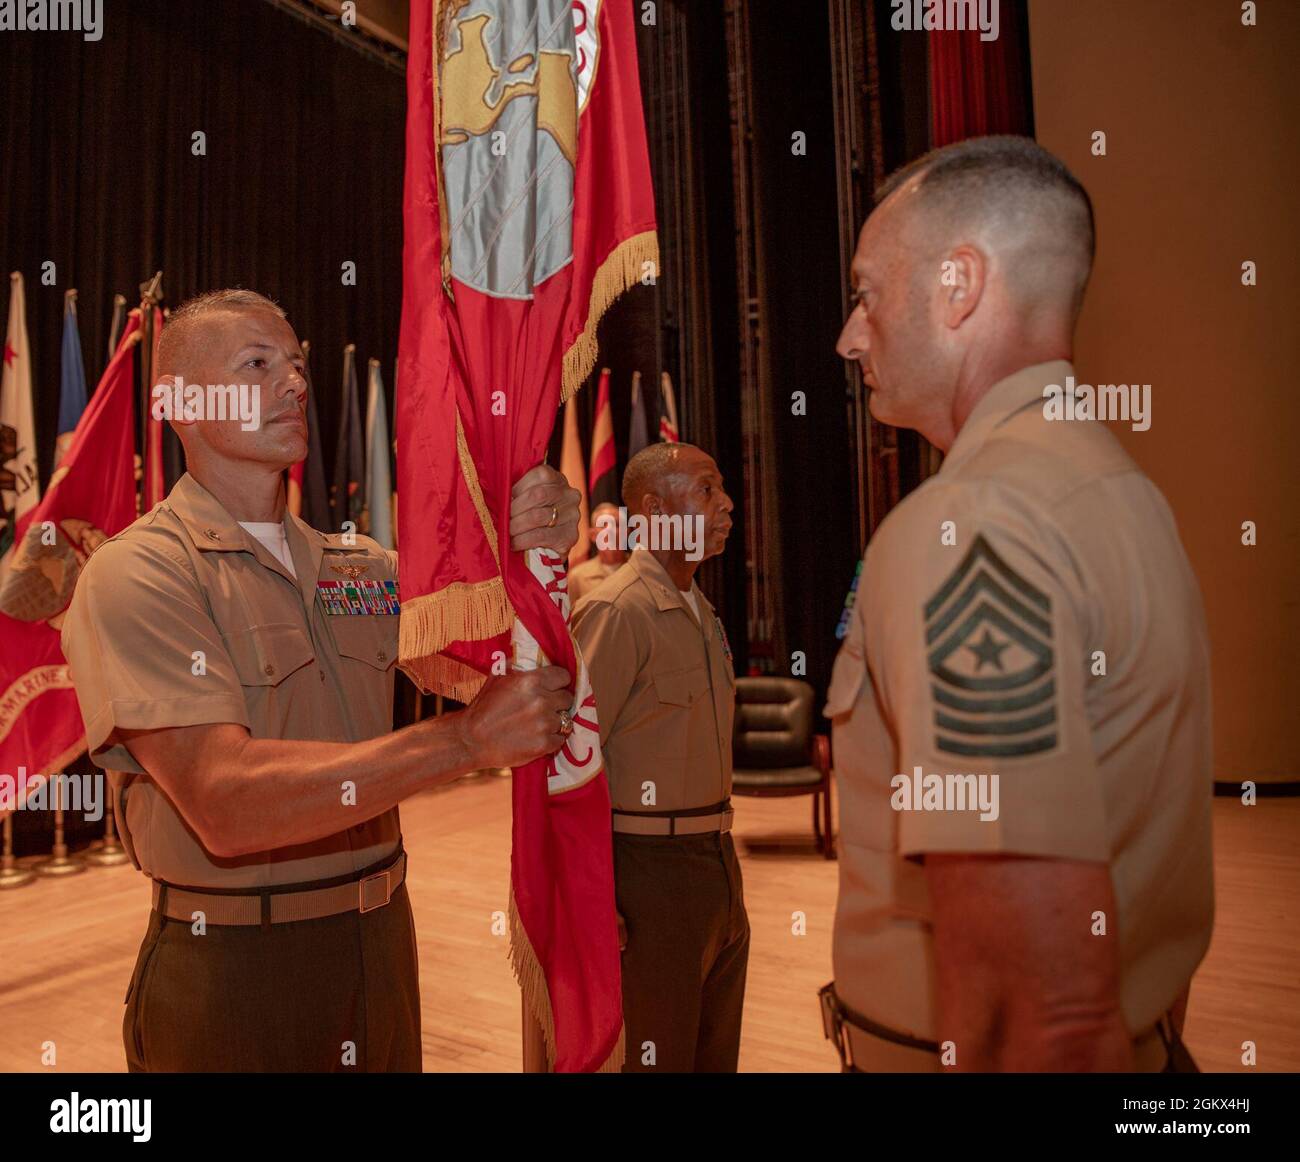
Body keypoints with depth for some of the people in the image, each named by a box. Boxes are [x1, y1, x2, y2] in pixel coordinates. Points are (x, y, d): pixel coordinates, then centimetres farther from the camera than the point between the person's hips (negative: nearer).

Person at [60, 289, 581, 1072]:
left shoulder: (361, 566, 5)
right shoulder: (135, 575, -14)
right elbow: (227, 804, -25)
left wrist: (534, 557, -19)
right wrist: (464, 738, -32)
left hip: (380, 944, 6)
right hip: (230, 973, -5)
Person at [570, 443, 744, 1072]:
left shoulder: (701, 609, 12)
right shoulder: (617, 609, -16)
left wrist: (720, 850, 19)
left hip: (717, 862, 9)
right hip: (651, 870, -8)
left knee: (716, 1051, 20)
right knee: (654, 1057, 6)